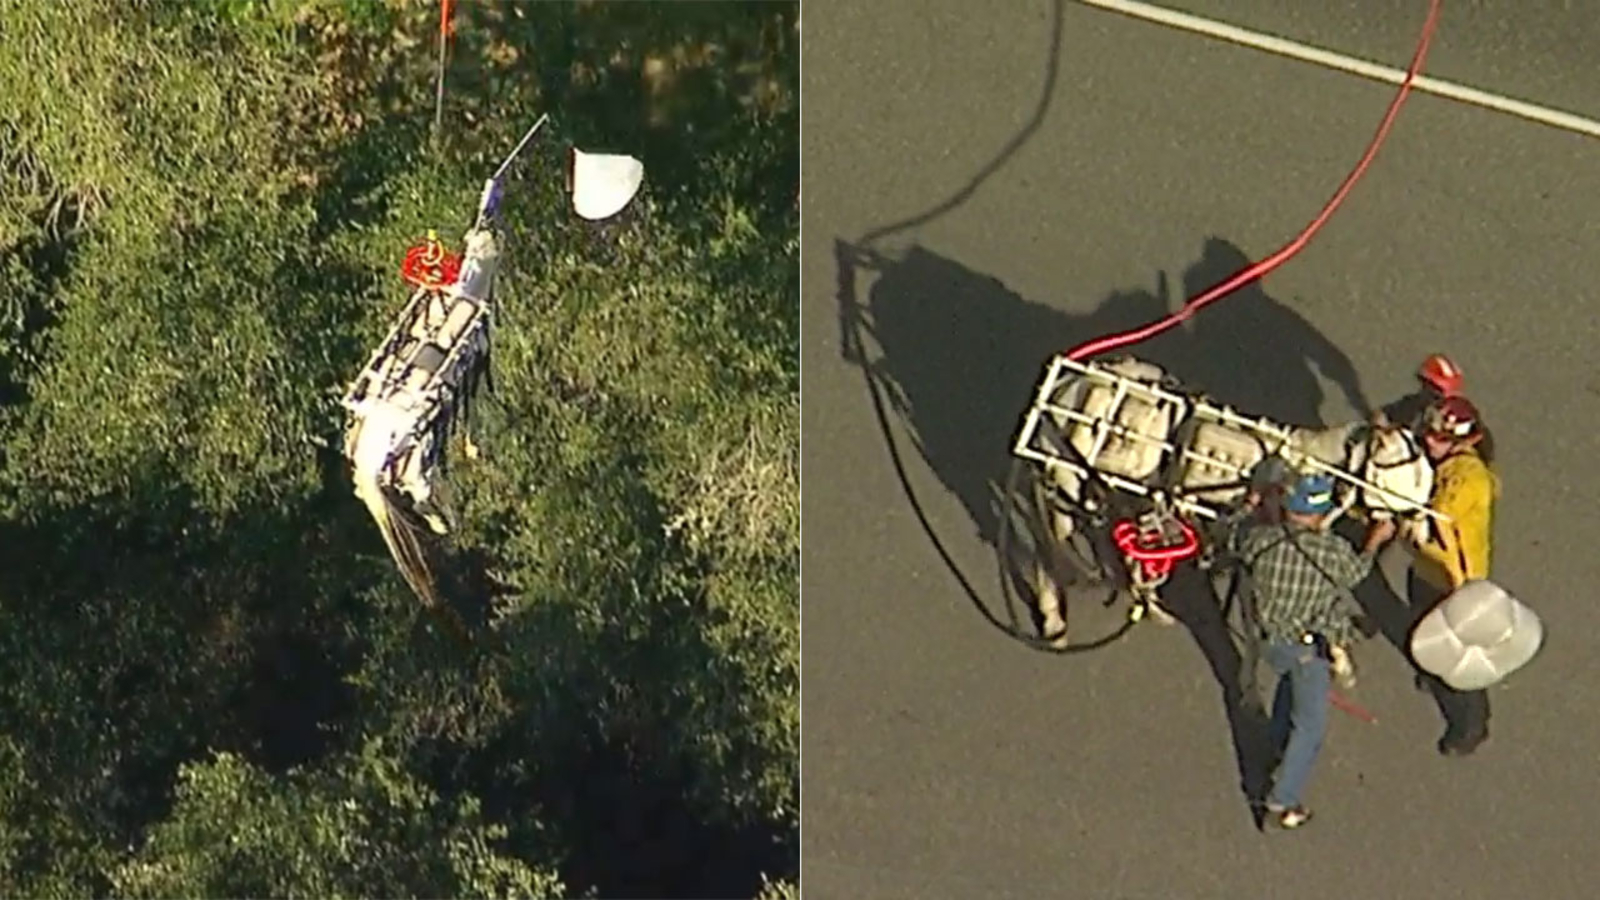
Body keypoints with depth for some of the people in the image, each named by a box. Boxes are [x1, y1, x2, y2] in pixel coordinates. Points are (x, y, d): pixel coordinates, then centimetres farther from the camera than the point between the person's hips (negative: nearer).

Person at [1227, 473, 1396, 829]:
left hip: (1269, 640, 4)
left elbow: (1234, 541, 7)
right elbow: (1355, 573, 0)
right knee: (1310, 726, 9)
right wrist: (1375, 541, 18)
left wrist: (1250, 506, 22)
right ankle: (1284, 801, 7)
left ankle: (1279, 744, 53)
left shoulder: (1260, 538, -18)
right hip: (1310, 648, -4)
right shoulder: (1335, 551, -23)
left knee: (1291, 678, 37)